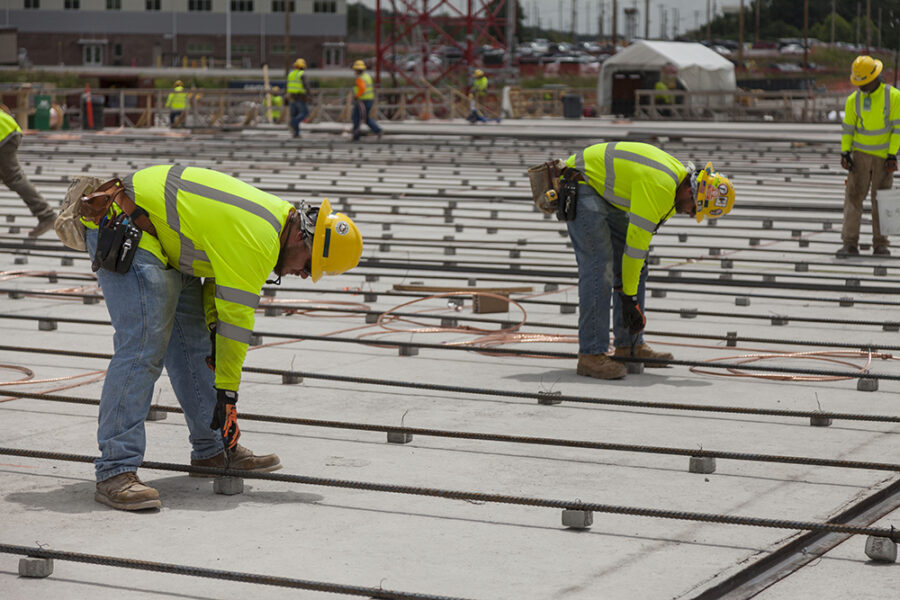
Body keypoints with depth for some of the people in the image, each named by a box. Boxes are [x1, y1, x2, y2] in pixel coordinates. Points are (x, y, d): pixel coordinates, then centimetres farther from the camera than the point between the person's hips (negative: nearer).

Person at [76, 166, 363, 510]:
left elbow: (220, 270, 17)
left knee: (192, 342, 12)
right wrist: (227, 394, -13)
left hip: (163, 239, 11)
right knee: (144, 347, -18)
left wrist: (213, 326, 4)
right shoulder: (257, 241, -24)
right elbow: (237, 319, -20)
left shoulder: (274, 216, 7)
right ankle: (115, 472, -20)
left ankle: (212, 449, 22)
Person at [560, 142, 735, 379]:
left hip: (604, 194, 11)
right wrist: (629, 297, -20)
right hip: (580, 186, -11)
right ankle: (591, 355, -17)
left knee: (633, 267, 7)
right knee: (599, 266, -17)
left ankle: (630, 346, 11)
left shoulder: (677, 177, 2)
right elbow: (637, 241, -27)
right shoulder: (660, 186, -30)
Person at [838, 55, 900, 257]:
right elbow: (847, 128, 5)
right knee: (853, 197, -7)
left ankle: (880, 245, 10)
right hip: (860, 155, 2)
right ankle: (850, 244, -8)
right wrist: (845, 153, -4)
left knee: (880, 201, 3)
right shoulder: (853, 100, 1)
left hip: (884, 156, -2)